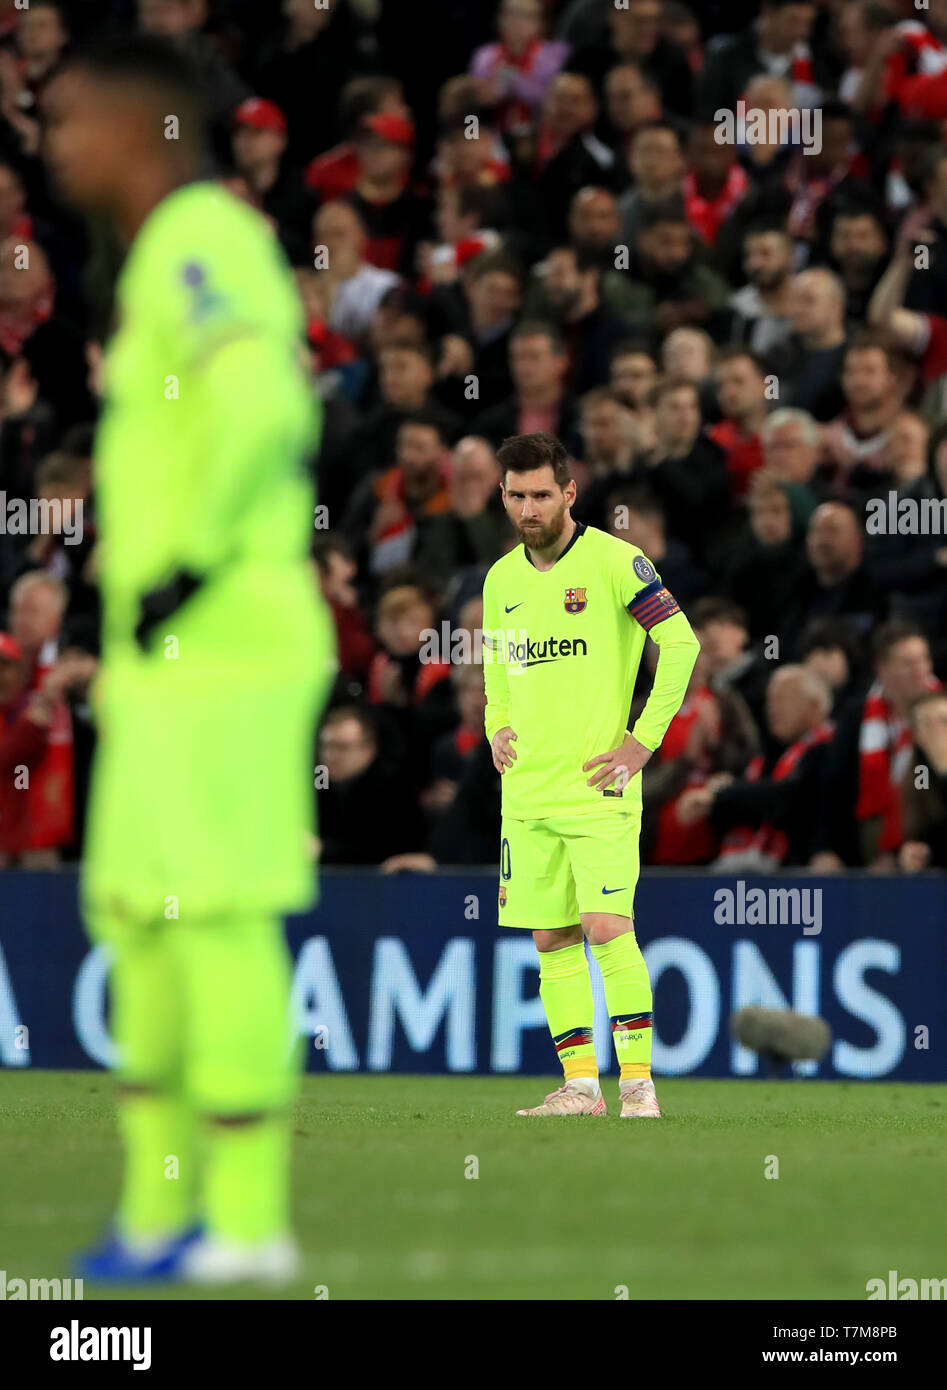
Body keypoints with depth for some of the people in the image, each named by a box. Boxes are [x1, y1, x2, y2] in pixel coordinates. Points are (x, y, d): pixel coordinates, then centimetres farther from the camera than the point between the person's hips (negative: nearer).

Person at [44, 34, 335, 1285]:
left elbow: (263, 410, -26)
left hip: (222, 652, -10)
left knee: (219, 912, -8)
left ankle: (247, 1218, -6)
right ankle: (158, 1210, 18)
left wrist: (194, 564, -19)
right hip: (164, 659, 10)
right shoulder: (169, 255, 18)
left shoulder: (200, 246, -12)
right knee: (137, 914, 12)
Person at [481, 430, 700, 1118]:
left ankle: (639, 1083, -9)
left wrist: (645, 738, -11)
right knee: (552, 941, 5)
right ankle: (580, 1085, 10)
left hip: (598, 785, -6)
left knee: (607, 929, -14)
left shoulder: (611, 560, -8)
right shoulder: (501, 579, 12)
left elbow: (681, 642, -9)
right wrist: (497, 726, 7)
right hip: (527, 794, 6)